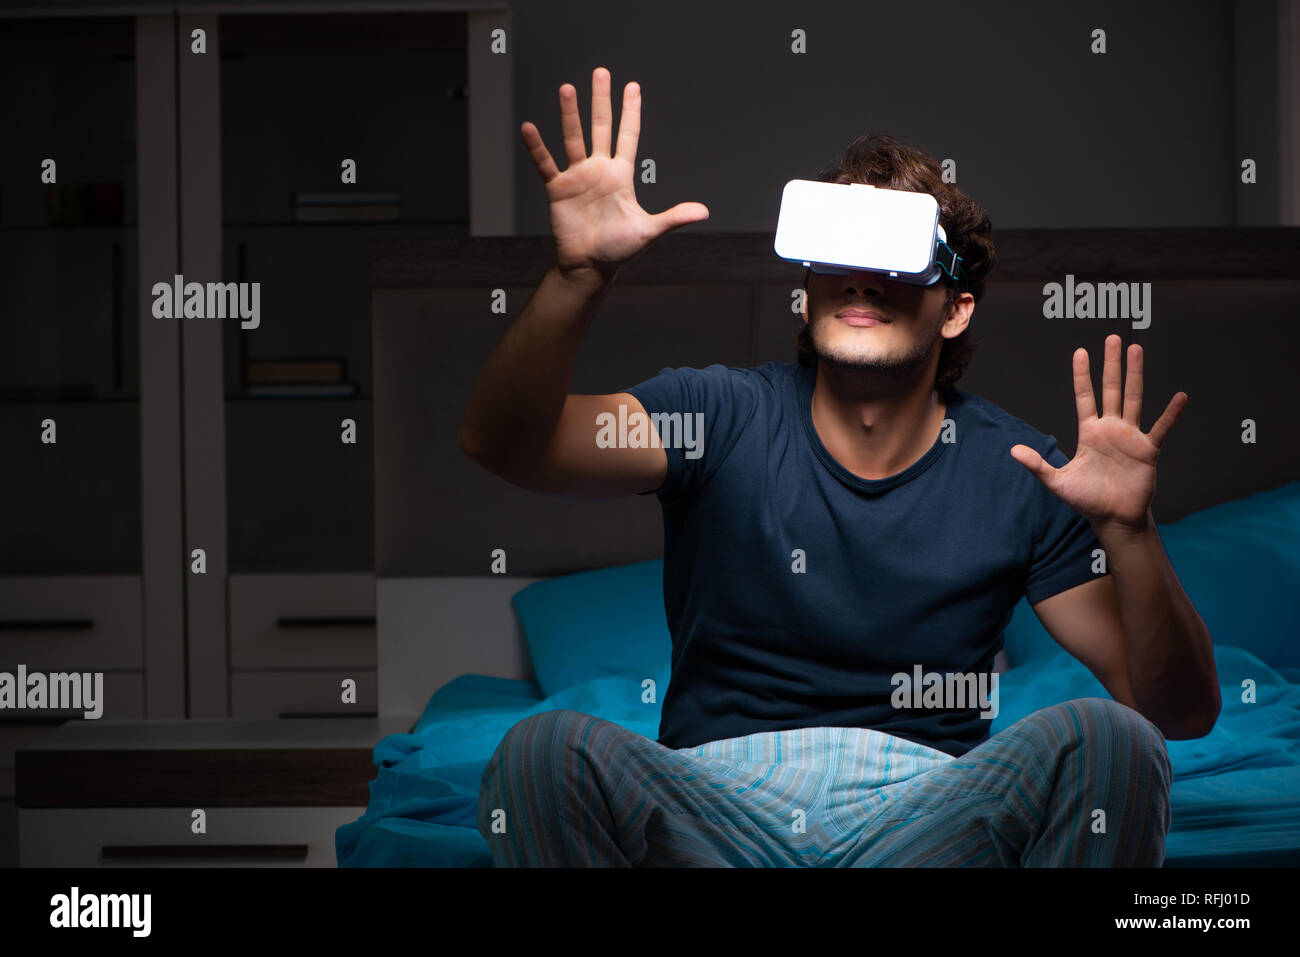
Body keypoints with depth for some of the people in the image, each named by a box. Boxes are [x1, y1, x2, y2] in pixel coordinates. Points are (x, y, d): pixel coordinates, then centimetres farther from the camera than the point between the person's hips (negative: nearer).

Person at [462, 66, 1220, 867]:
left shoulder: (1020, 473, 3)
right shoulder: (719, 417, 3)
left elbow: (1184, 712, -1)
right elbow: (504, 444, -13)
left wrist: (1130, 532, -19)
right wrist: (580, 277, -28)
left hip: (932, 804, 0)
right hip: (714, 794, 0)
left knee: (1109, 742, -28)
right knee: (544, 751, -30)